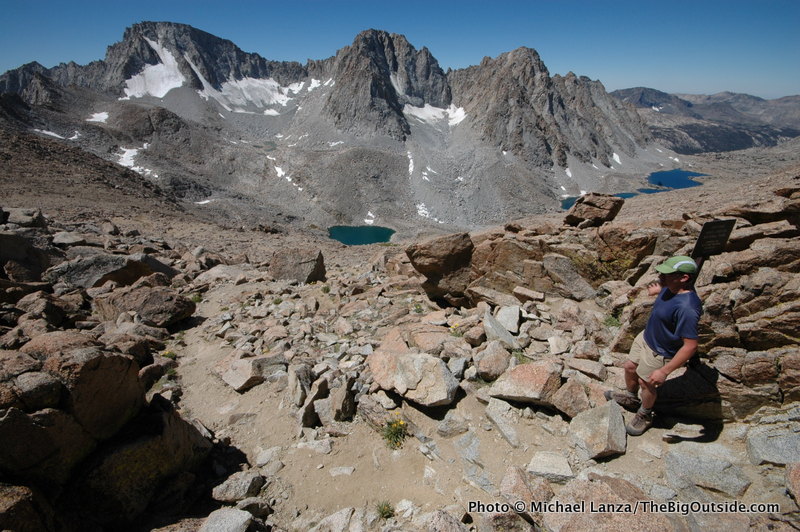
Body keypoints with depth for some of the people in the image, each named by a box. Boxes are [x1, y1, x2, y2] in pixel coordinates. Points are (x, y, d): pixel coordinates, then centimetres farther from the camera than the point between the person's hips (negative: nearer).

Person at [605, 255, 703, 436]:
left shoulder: (686, 308, -40)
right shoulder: (672, 288, -15)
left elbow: (690, 346, -36)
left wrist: (664, 371, -31)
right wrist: (659, 290, 31)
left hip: (659, 352, -8)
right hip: (646, 337, 8)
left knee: (646, 383, 14)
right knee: (630, 367, 23)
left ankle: (644, 416, 45)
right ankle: (630, 398, 54)